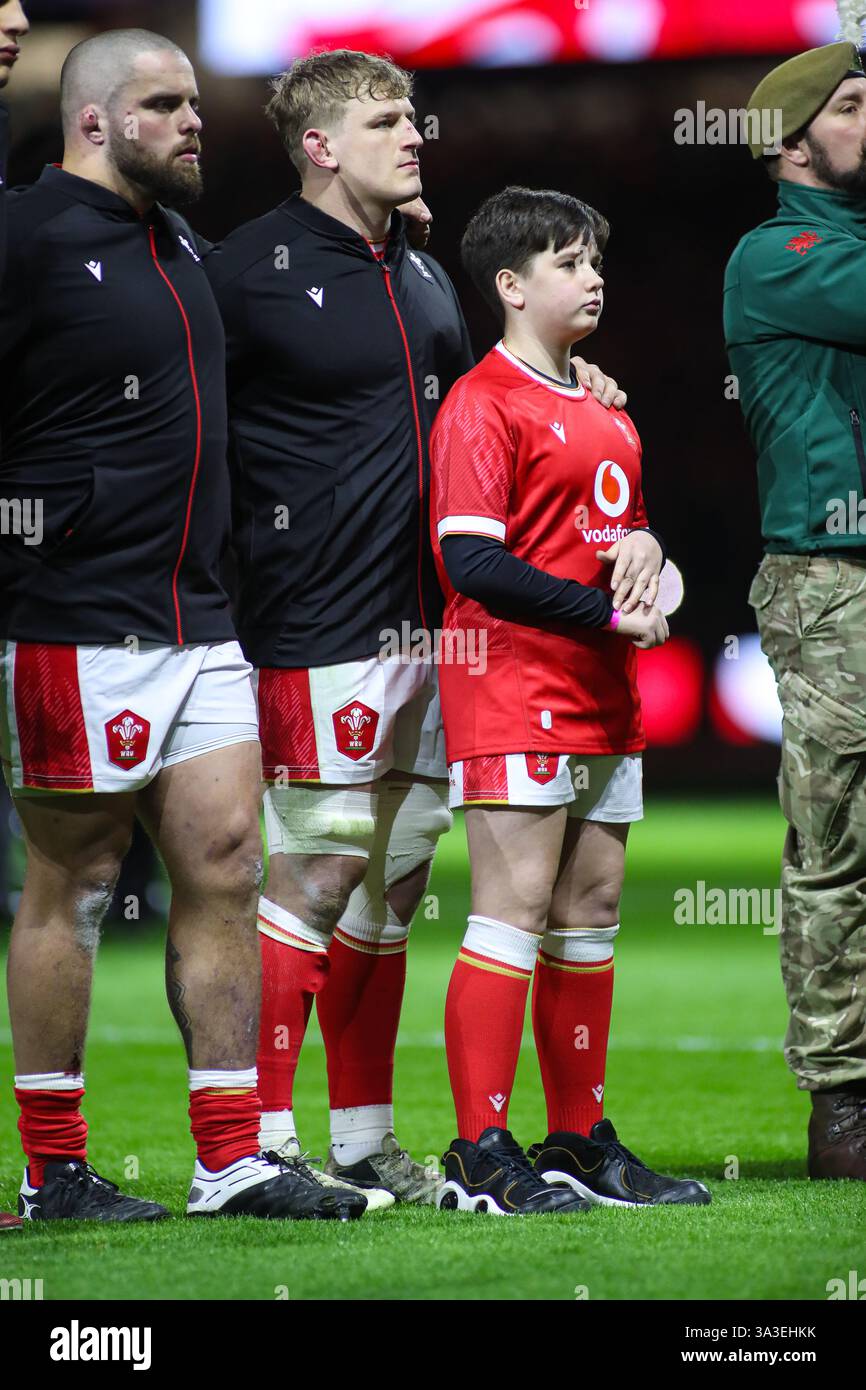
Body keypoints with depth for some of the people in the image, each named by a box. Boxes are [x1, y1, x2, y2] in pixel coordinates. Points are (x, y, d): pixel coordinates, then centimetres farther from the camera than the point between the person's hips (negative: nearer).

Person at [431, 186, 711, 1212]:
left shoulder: (601, 408, 19)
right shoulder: (483, 405, -9)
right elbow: (473, 563, -16)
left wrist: (643, 547, -2)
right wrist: (608, 613, -15)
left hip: (601, 700, 9)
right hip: (515, 692, -9)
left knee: (591, 912, 10)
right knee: (515, 909, -10)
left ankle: (580, 1142, 17)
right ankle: (481, 1154, -9)